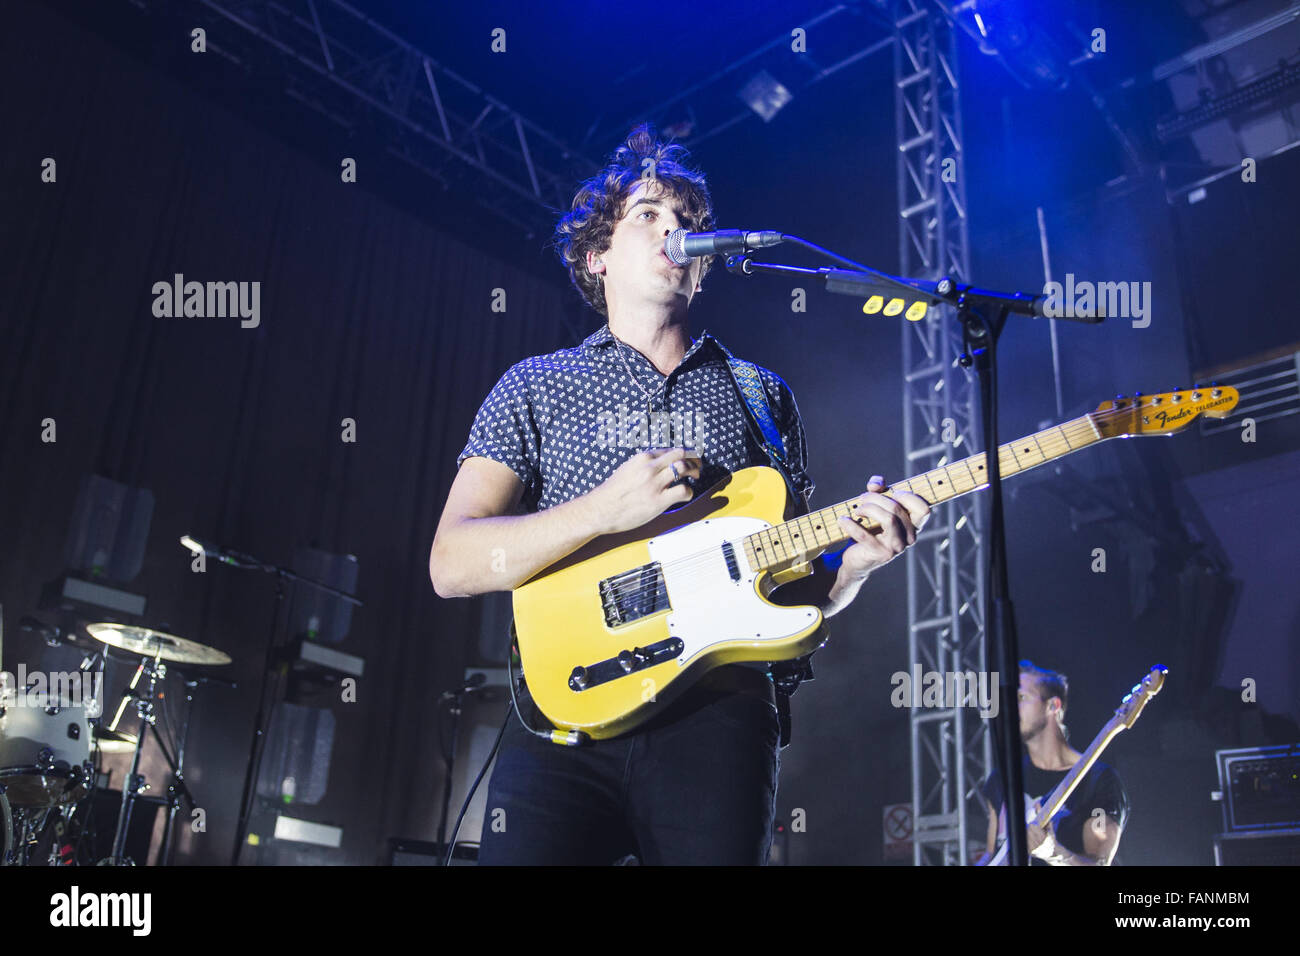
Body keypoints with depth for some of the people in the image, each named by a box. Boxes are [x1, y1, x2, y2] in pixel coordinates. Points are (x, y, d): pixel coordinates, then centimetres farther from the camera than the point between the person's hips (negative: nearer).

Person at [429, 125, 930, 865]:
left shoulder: (762, 396, 17)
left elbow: (799, 588, 18)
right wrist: (603, 511, -12)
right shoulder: (536, 386, 11)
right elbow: (452, 565, 0)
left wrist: (855, 560, -5)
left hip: (718, 712, 2)